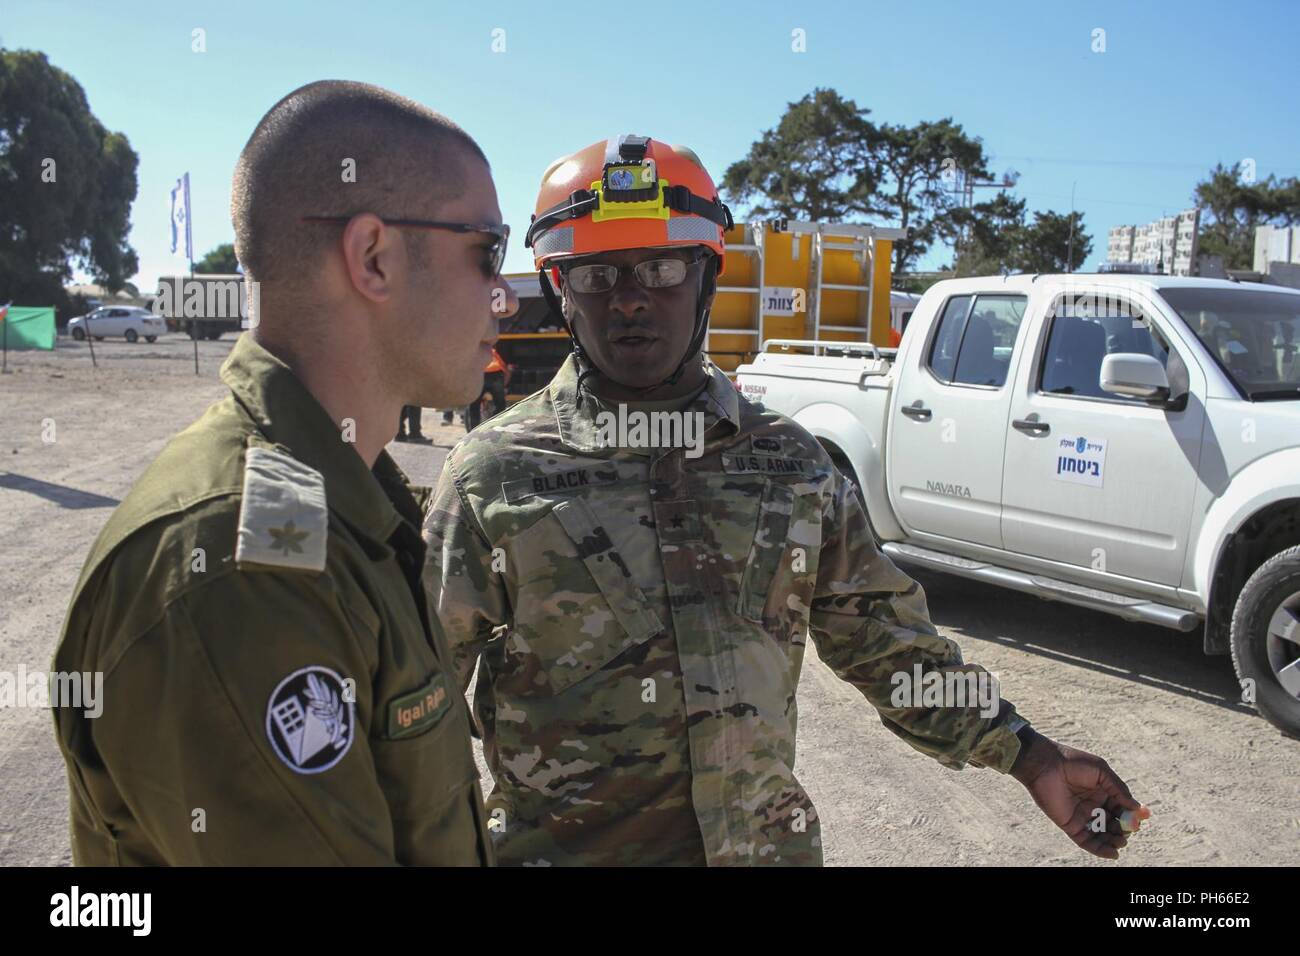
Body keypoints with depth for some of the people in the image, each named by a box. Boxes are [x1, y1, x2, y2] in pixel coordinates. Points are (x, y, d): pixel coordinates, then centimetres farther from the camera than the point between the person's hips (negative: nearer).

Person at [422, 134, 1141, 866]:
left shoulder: (790, 460, 1)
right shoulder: (496, 473, -8)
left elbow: (884, 639, 8)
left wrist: (1030, 758, 5)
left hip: (768, 842, 3)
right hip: (562, 844, -3)